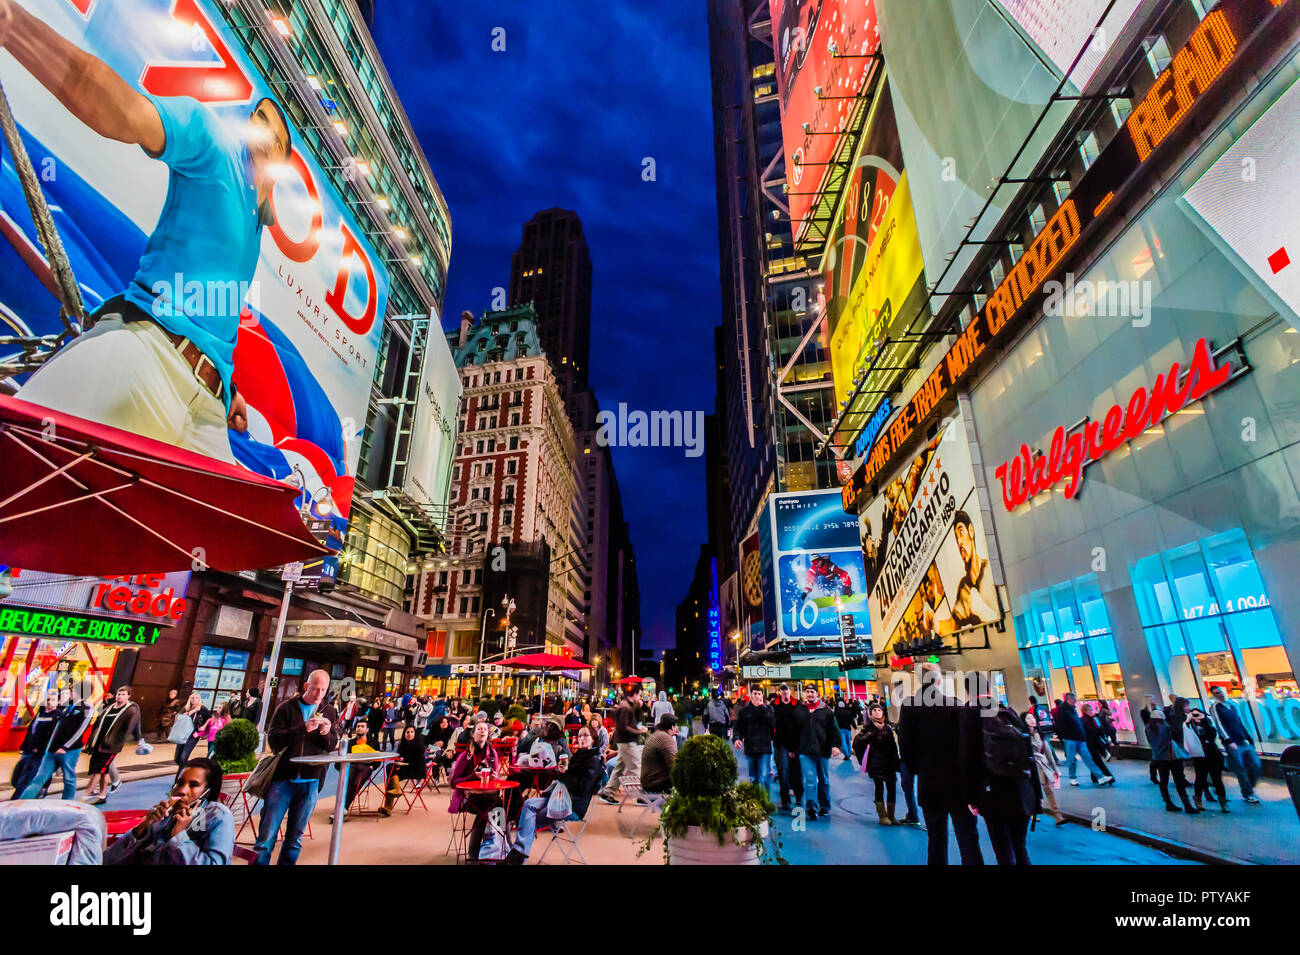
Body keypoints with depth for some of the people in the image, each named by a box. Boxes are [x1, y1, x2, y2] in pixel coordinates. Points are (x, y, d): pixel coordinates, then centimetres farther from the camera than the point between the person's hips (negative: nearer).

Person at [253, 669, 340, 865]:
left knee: (295, 839, 12)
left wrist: (327, 733, -17)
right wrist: (303, 728, -22)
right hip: (282, 778, -2)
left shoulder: (329, 712, 7)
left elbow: (333, 746, 5)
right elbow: (272, 739, -9)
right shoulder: (286, 708, 0)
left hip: (310, 782, 2)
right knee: (266, 837, 1)